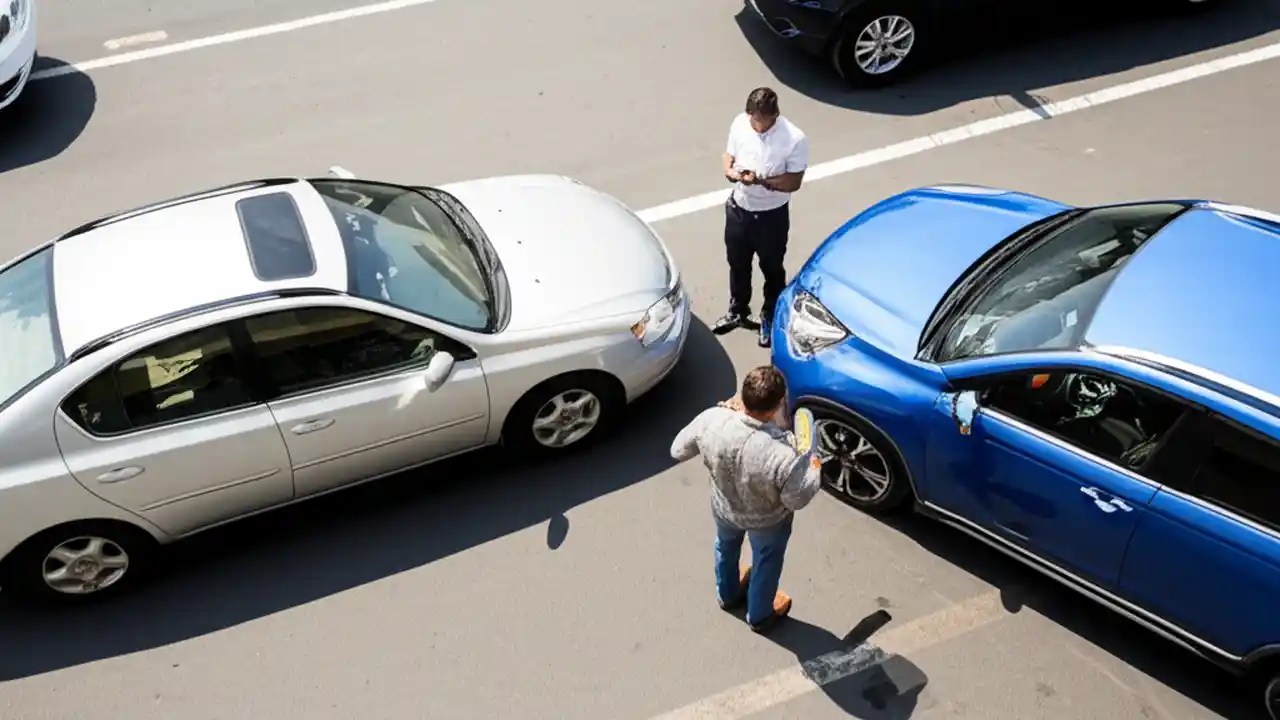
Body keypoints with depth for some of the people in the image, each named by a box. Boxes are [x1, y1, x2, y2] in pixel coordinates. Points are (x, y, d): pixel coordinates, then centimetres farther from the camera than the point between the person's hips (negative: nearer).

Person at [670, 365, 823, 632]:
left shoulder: (712, 419, -33)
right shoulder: (783, 454, -42)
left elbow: (679, 451, -13)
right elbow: (797, 499, -25)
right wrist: (813, 468, -8)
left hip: (723, 508, 3)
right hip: (767, 521, -3)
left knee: (726, 548, 36)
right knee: (766, 564, 29)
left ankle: (727, 594, 64)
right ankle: (759, 616, 55)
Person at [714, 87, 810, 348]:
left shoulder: (795, 139, -24)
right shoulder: (740, 123, -11)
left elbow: (794, 182, -17)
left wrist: (761, 181, -32)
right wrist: (730, 171, -20)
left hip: (772, 216, -4)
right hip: (738, 209, 4)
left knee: (772, 270, 16)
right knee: (738, 265, 22)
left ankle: (770, 318, 39)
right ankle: (737, 311, 46)